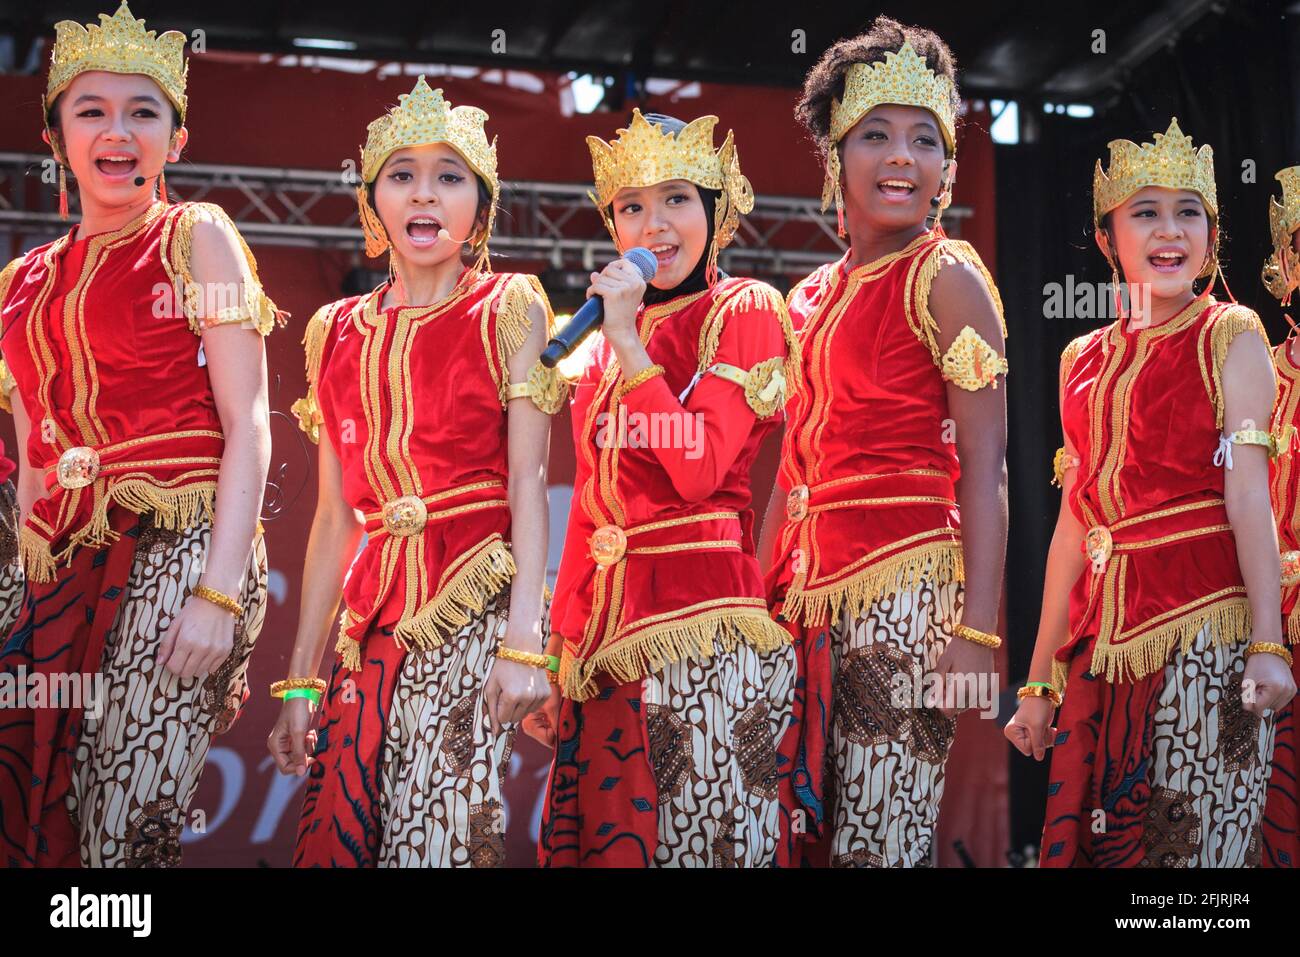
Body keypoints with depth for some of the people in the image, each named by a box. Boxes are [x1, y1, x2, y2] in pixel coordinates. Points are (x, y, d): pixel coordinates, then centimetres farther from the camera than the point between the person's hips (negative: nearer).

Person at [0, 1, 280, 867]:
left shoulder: (195, 237, 2)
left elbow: (248, 427, -5)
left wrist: (221, 595, -15)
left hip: (179, 547, -6)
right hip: (70, 568, 6)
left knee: (126, 840, -13)